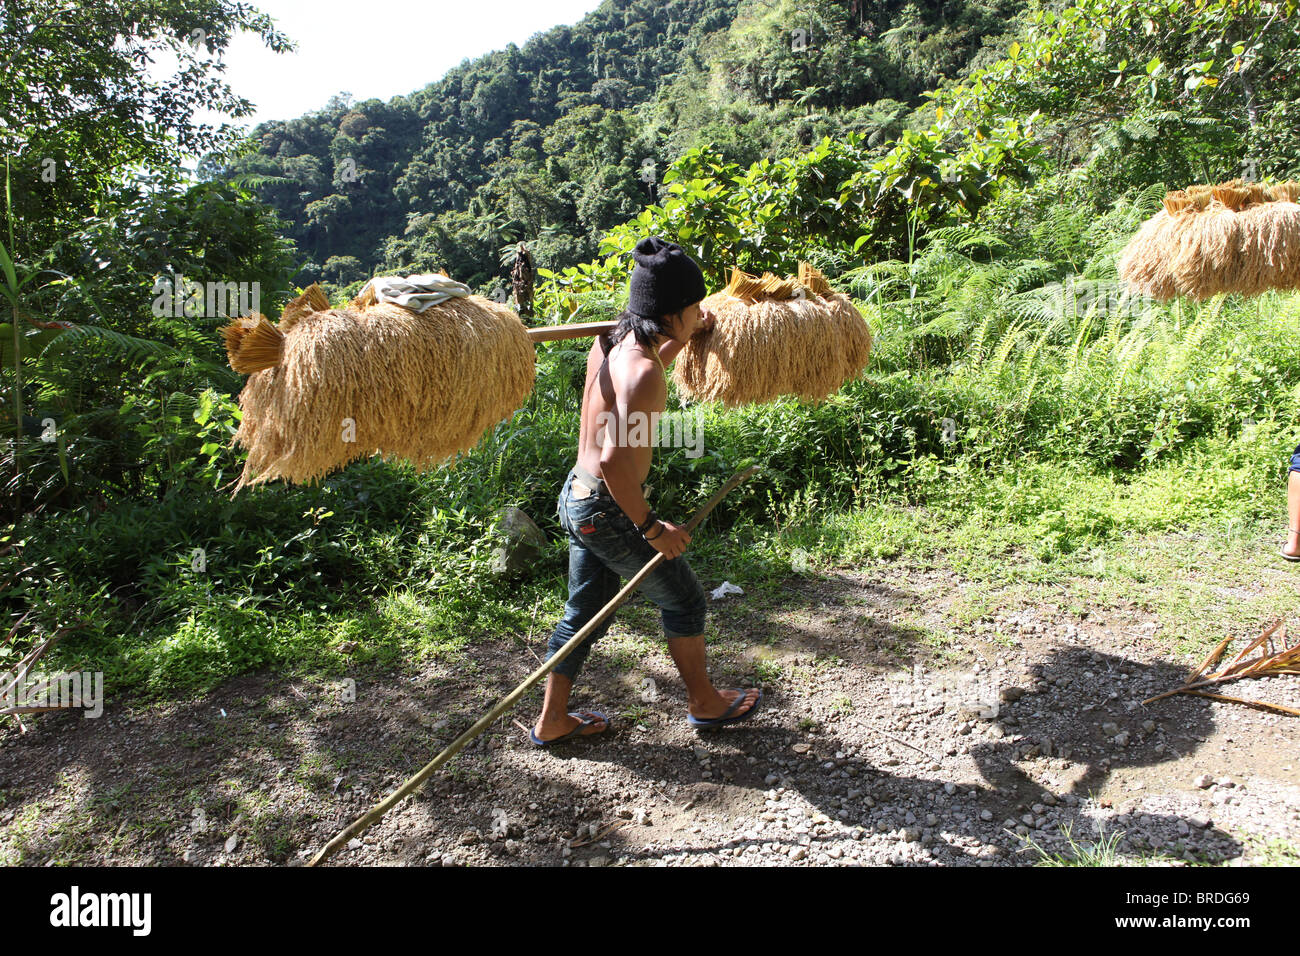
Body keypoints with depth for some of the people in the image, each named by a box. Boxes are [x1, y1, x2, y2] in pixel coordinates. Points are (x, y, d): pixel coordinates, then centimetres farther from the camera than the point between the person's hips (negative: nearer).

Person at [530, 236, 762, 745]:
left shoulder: (611, 343, 2)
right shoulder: (644, 372, -25)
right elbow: (614, 459, -34)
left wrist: (682, 339, 26)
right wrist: (651, 526, -24)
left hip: (577, 496, 9)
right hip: (607, 511, -9)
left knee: (586, 611, 21)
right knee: (683, 599, 13)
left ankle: (551, 721, 31)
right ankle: (704, 703, 32)